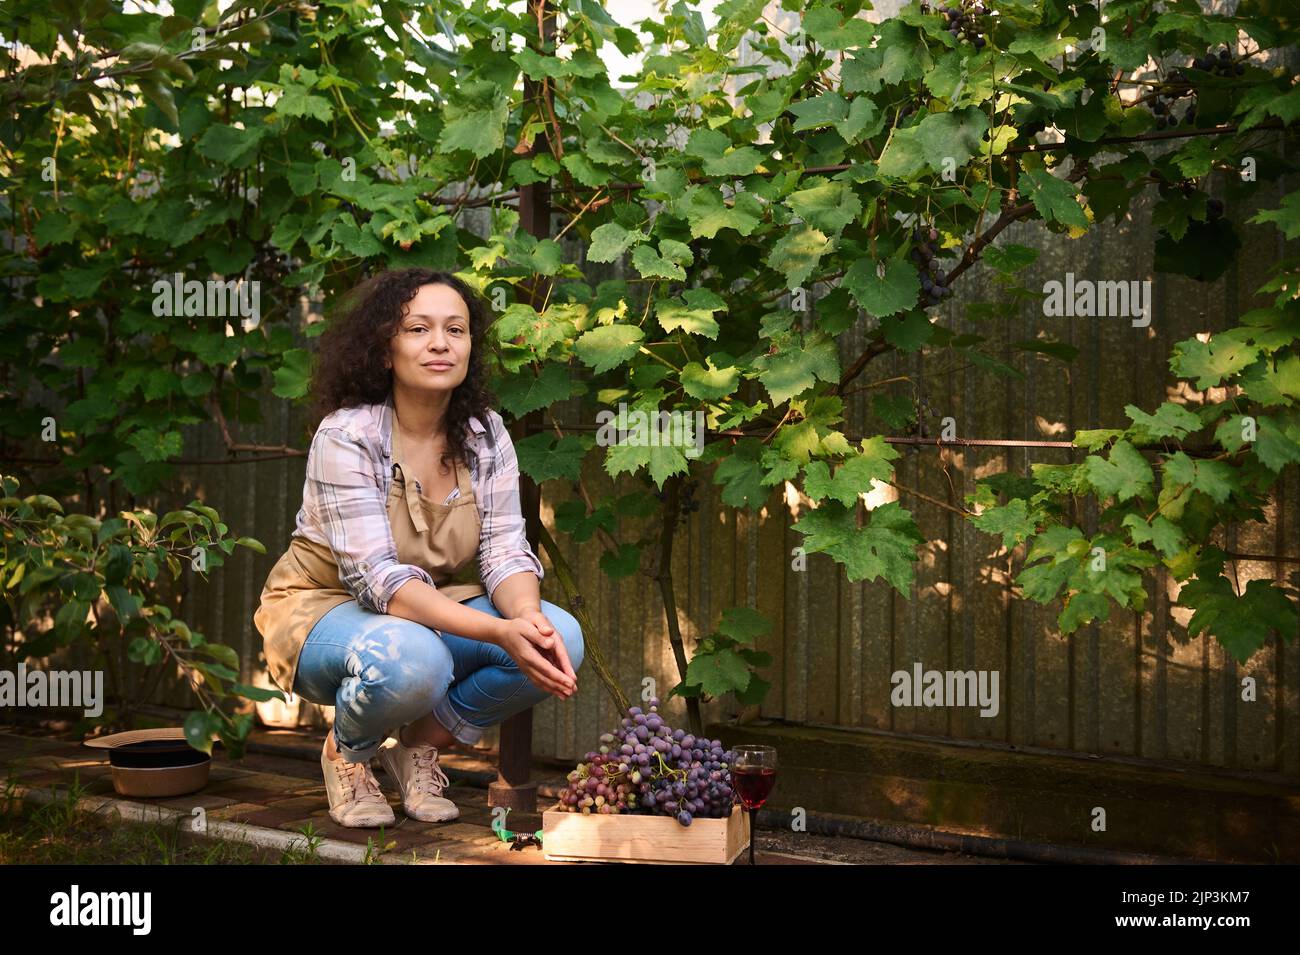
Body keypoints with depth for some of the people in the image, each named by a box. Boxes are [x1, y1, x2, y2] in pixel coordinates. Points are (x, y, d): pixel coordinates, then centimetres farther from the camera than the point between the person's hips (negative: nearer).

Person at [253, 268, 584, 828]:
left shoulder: (485, 435, -5)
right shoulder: (347, 436, -21)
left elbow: (505, 552, -10)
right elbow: (378, 578, -29)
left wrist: (528, 618, -35)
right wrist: (498, 633, -41)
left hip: (438, 607, 5)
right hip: (326, 610, -5)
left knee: (560, 638, -21)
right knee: (409, 659, -40)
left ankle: (420, 743, 3)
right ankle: (347, 752, -3)